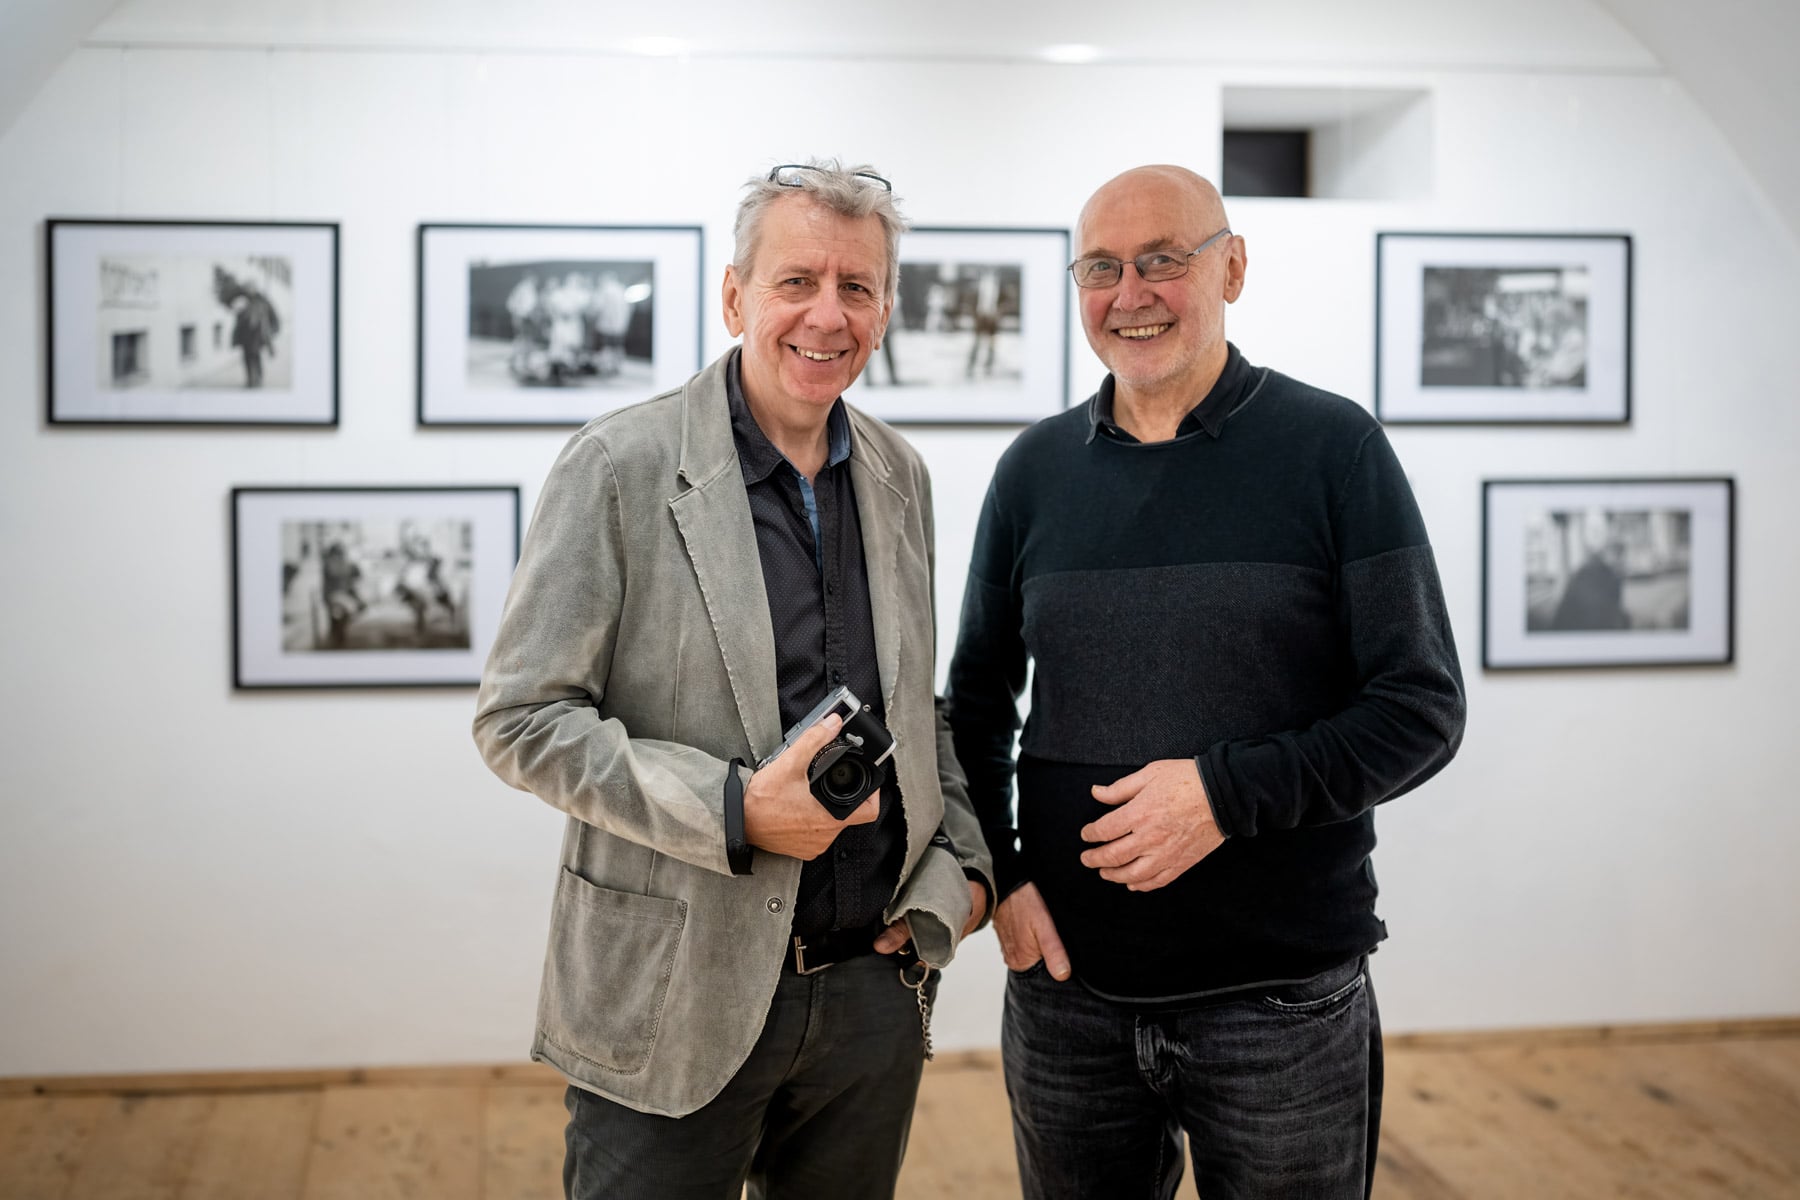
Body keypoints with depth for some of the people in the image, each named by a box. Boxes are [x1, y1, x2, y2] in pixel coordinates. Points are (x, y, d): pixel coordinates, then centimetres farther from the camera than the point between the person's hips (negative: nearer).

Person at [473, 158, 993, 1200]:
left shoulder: (899, 477, 8)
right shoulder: (622, 469, -10)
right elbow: (520, 719, -11)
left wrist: (960, 860, 3)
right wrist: (734, 811, -21)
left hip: (875, 987, 5)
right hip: (675, 1007, -5)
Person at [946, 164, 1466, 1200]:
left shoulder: (1334, 451, -4)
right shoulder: (1036, 470, 7)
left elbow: (1422, 708, -6)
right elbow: (979, 699, 14)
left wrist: (1229, 789, -18)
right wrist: (997, 873, -1)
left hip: (1284, 1000, -3)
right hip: (1066, 989, 3)